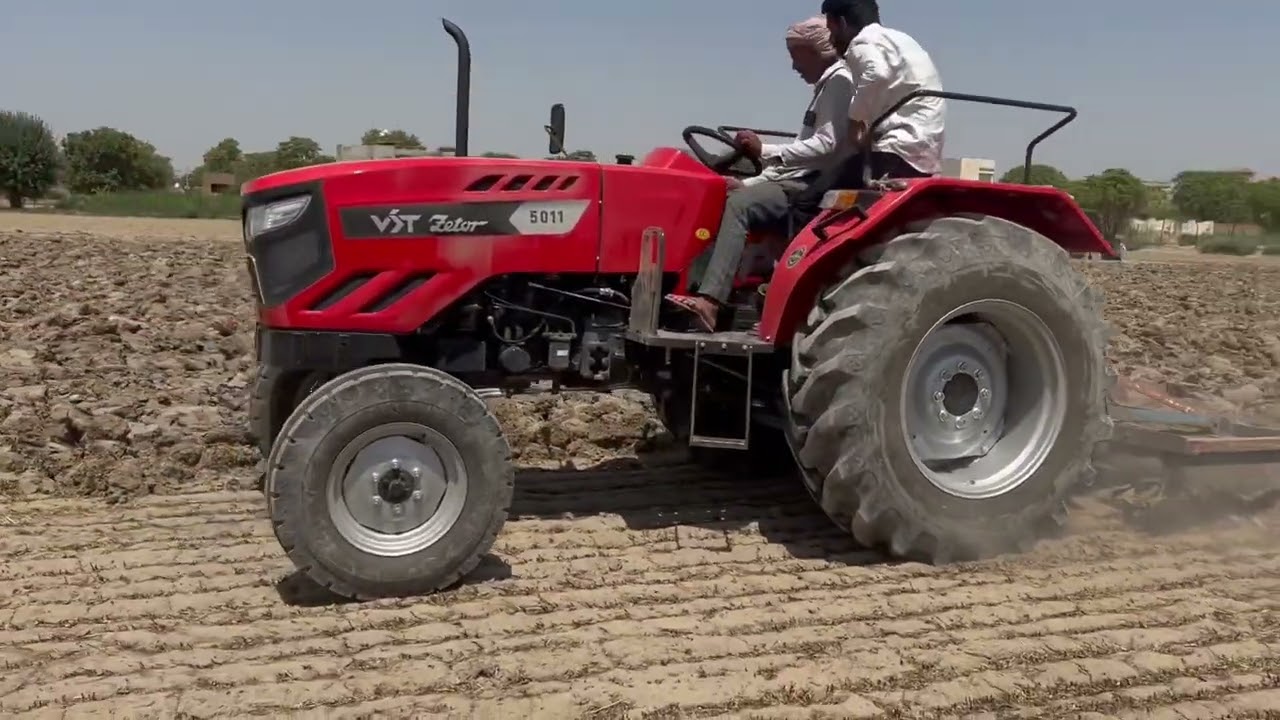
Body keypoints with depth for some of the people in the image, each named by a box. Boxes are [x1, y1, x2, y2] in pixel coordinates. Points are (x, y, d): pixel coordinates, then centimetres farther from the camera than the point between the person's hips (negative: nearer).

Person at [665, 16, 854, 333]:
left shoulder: (840, 80, -6)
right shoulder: (826, 86, 25)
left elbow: (825, 145, -19)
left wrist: (764, 150, -22)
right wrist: (749, 183, 11)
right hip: (803, 182, 10)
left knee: (739, 204, -28)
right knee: (726, 201, -3)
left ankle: (709, 299, -37)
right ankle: (695, 286, -16)